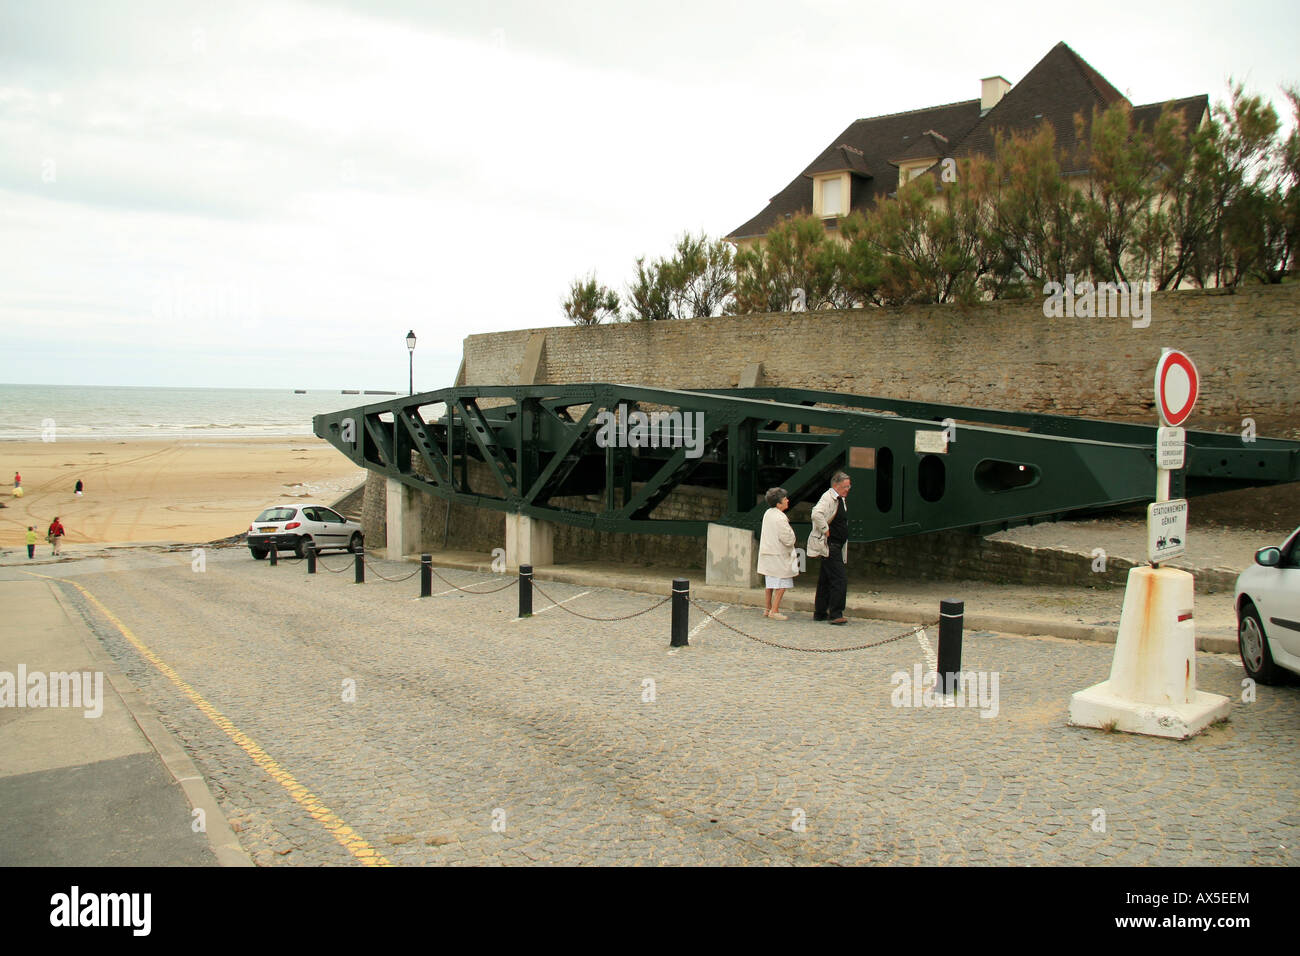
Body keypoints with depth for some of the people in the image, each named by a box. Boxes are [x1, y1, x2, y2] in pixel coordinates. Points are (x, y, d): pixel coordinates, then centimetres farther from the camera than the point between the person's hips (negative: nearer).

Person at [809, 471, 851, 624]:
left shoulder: (840, 499, 17)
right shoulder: (828, 498, -15)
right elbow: (816, 514, -33)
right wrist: (825, 530, -23)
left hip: (836, 546, 10)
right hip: (829, 546, -10)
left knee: (826, 581, 14)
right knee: (840, 579, -14)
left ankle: (820, 613, 20)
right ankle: (835, 614, -13)